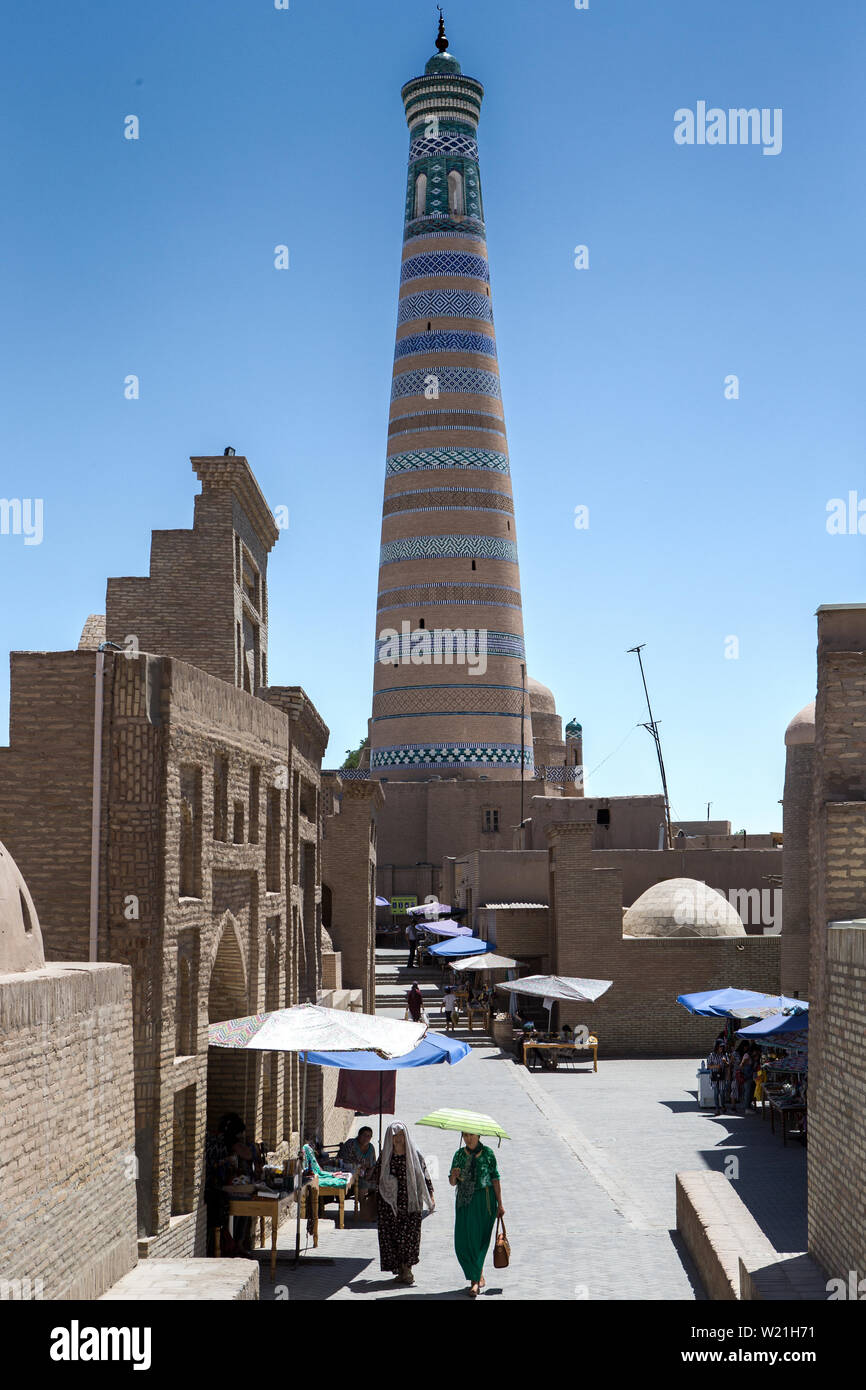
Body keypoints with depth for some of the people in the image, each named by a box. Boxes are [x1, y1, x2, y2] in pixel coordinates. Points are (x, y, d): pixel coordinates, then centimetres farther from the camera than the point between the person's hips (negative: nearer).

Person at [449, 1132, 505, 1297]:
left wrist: (500, 1204, 1)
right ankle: (480, 1277, 18)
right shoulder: (459, 1155, 6)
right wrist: (453, 1176, -15)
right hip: (464, 1201, 3)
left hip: (484, 1201, -3)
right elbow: (452, 1183, 9)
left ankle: (475, 1281, 0)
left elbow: (495, 1178, 1)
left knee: (479, 1240, -5)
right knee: (463, 1241, 0)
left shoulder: (487, 1153, -1)